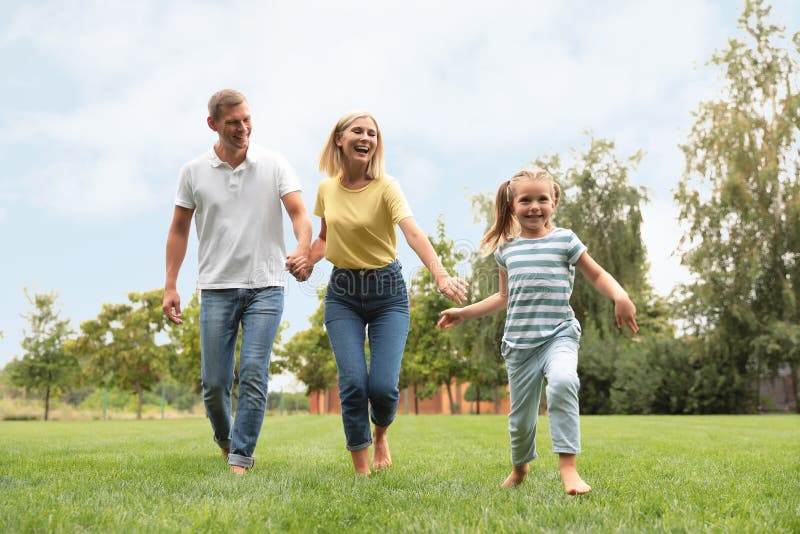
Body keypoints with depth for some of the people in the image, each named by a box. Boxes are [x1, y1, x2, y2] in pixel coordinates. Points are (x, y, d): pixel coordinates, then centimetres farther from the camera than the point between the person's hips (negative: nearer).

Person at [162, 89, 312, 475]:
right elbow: (179, 231, 9)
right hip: (216, 288, 1)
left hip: (265, 287, -1)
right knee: (214, 383, 4)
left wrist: (303, 249, -29)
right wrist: (170, 286, 3)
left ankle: (240, 459, 2)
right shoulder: (193, 172, 4)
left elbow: (299, 213, -8)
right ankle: (225, 440, 32)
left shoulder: (273, 165, 0)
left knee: (253, 374, -9)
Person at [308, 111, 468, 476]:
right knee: (353, 382, -11)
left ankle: (381, 433, 26)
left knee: (383, 385, -11)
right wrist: (304, 261, -2)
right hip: (342, 292, 3)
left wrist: (440, 275, -46)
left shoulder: (385, 187, -12)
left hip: (387, 292, -2)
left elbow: (413, 232, -29)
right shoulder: (327, 189, 2)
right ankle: (361, 470, 6)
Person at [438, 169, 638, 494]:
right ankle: (520, 468, 38)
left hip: (559, 335, -3)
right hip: (519, 342, 3)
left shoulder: (564, 239, 2)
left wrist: (620, 297, -13)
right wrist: (464, 313, 21)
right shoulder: (506, 248, 11)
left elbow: (597, 275, 7)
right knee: (521, 415, 10)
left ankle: (568, 466, -28)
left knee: (562, 382, -34)